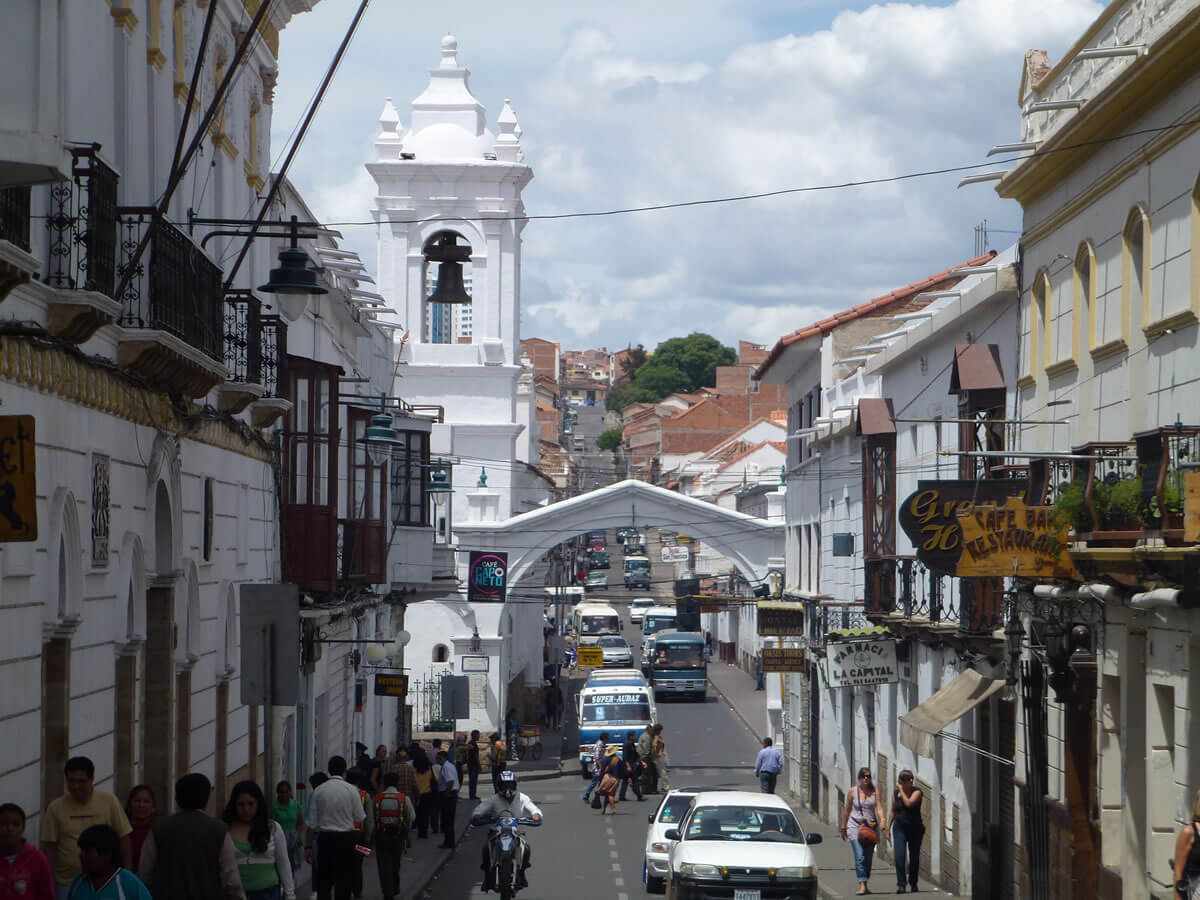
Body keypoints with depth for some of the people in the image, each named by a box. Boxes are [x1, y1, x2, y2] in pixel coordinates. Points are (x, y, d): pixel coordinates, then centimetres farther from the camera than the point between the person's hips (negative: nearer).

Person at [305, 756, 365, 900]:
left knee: (324, 879, 9)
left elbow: (312, 823, -1)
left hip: (325, 838, 2)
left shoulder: (319, 791, -3)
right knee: (344, 878, 5)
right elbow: (360, 818, -2)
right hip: (346, 838, -2)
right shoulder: (351, 790, -8)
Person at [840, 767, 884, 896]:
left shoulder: (875, 791, 4)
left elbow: (878, 807, -6)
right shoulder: (853, 791, 2)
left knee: (868, 858, 5)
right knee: (859, 857, -16)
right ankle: (862, 885, -21)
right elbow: (847, 810, 10)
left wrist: (882, 821, -24)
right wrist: (843, 828, 13)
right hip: (855, 826, -2)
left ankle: (865, 885, 20)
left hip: (871, 826, 2)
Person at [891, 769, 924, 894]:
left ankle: (913, 883, 27)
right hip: (899, 828, 1)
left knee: (914, 857, 8)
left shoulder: (917, 792, -8)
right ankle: (901, 884, -13)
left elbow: (908, 803, -26)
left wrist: (901, 789, -18)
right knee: (899, 856, -15)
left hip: (915, 828, -1)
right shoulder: (896, 793, 2)